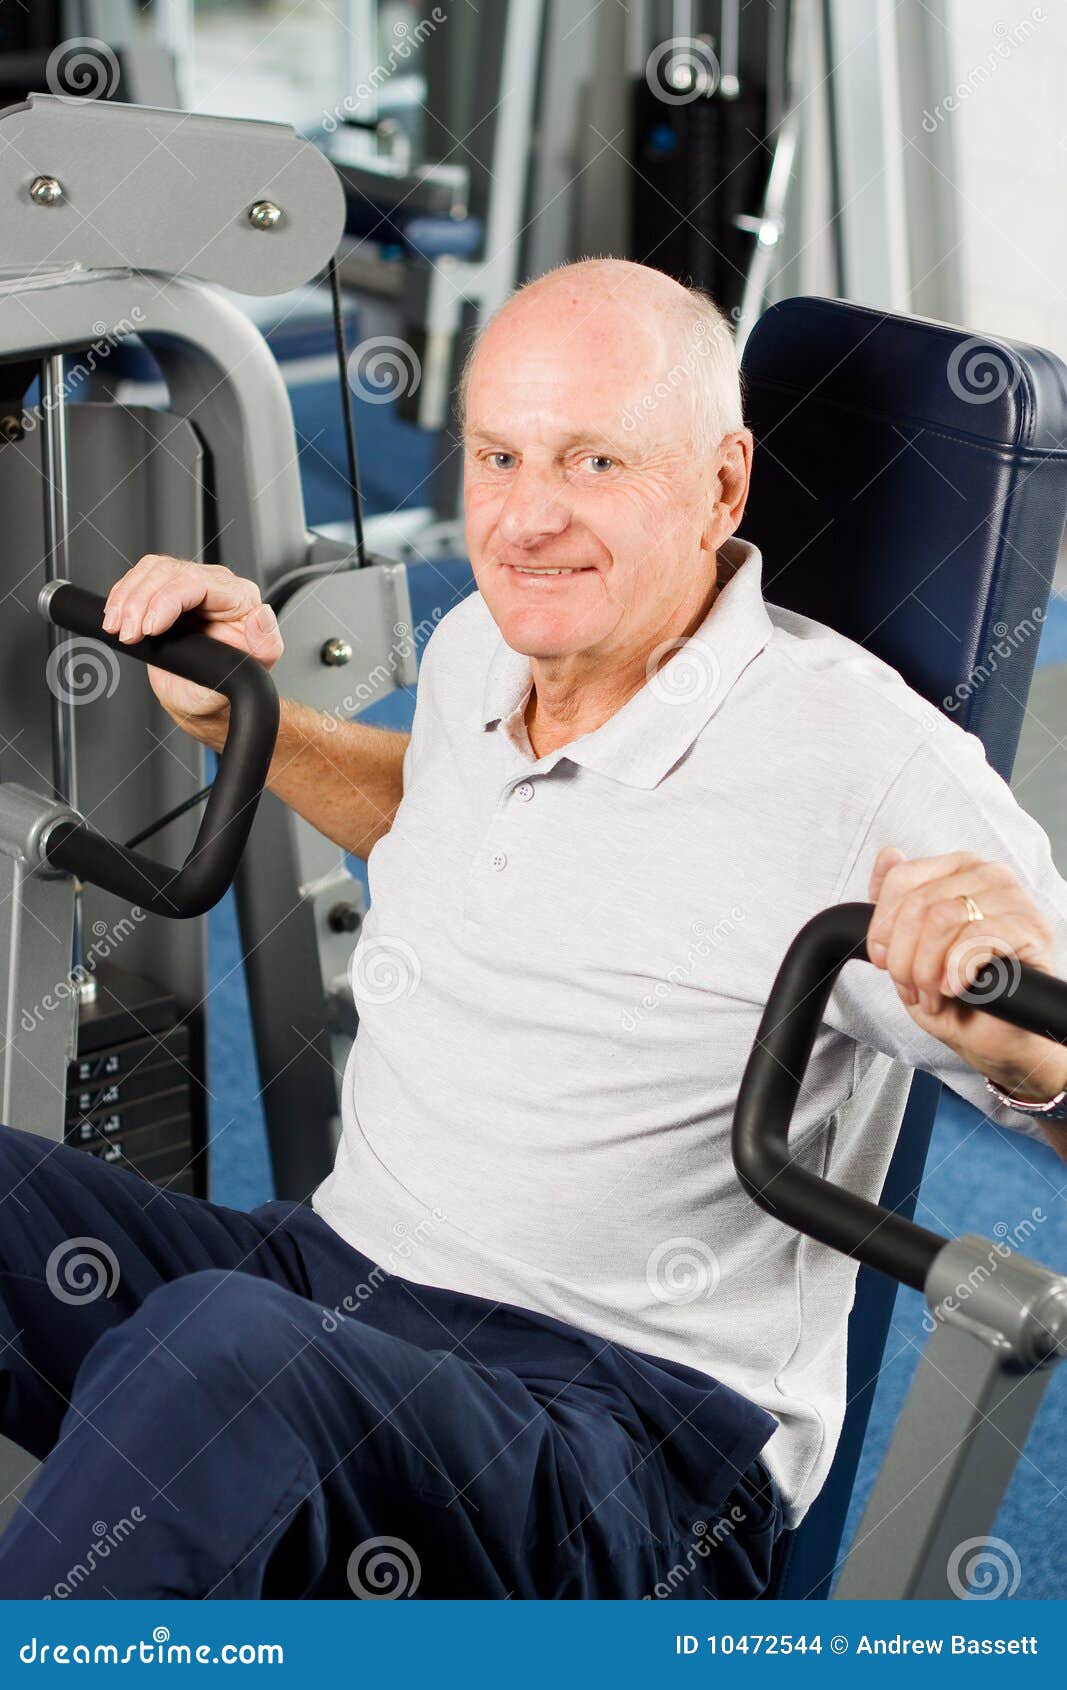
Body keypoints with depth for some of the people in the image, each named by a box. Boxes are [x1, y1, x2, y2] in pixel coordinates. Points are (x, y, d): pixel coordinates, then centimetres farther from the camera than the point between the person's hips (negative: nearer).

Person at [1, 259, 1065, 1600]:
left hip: (634, 1416, -7)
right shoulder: (480, 647, 7)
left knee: (219, 1350, -36)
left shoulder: (865, 770, -16)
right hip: (331, 1272, 7)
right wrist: (238, 717, 20)